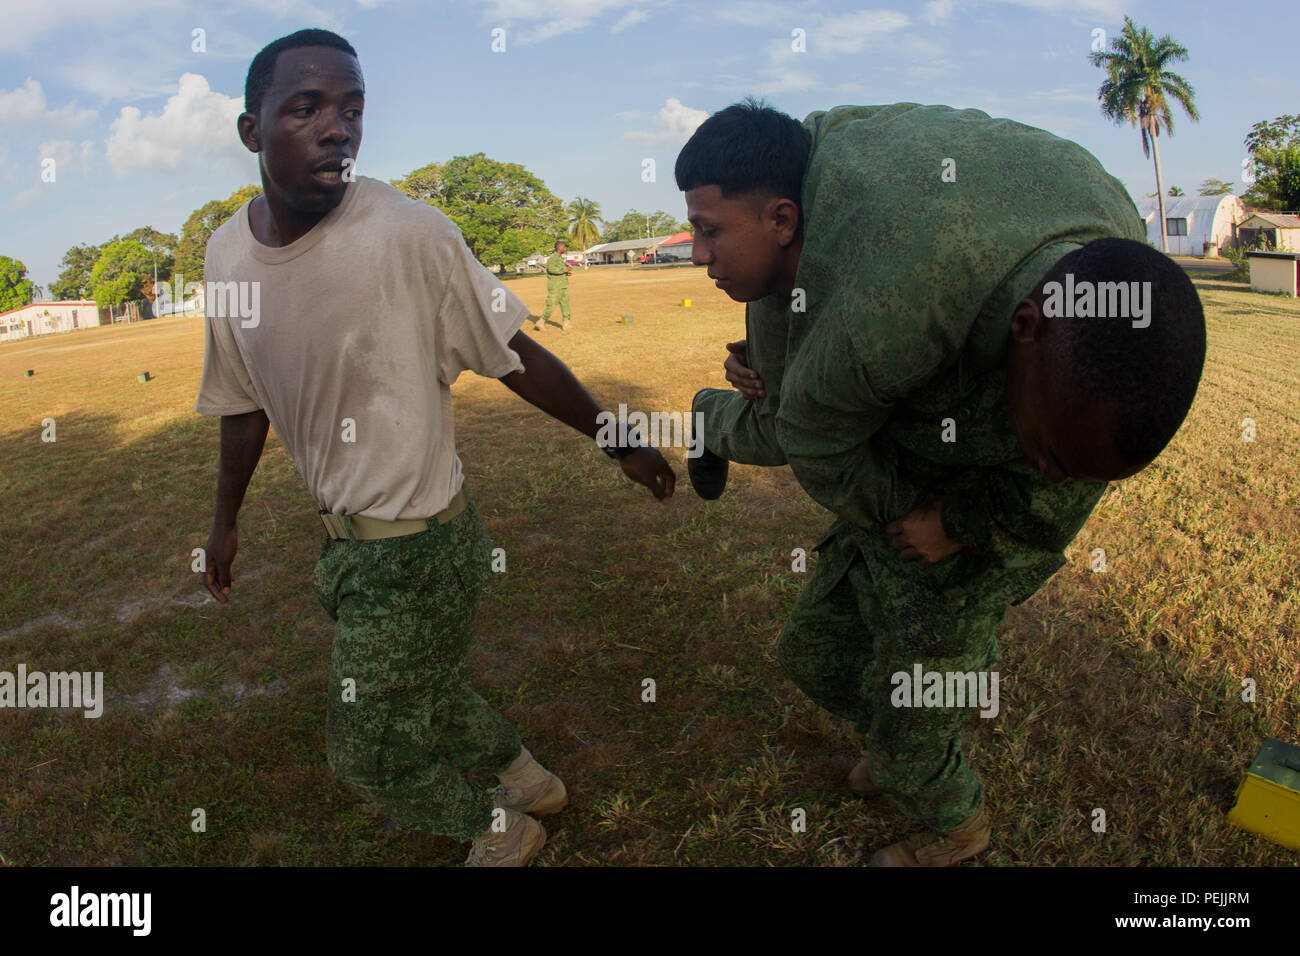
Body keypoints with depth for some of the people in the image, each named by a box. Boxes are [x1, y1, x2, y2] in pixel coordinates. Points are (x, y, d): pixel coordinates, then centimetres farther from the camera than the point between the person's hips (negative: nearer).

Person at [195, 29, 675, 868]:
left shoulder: (408, 235, -24)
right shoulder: (229, 250, -3)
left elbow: (518, 359, -14)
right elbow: (243, 401, 10)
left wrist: (621, 445, -5)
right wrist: (226, 520, 21)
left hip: (417, 547, -6)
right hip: (344, 535, 7)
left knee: (368, 749, 11)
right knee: (423, 693, 26)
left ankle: (500, 830, 40)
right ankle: (526, 780, 54)